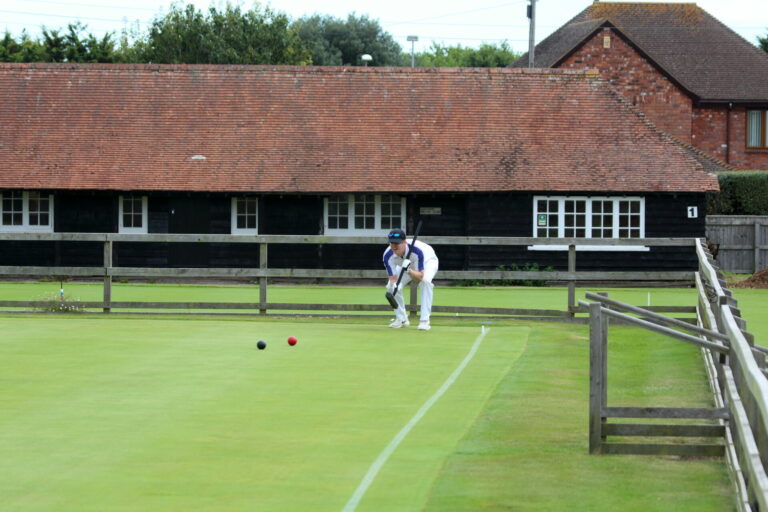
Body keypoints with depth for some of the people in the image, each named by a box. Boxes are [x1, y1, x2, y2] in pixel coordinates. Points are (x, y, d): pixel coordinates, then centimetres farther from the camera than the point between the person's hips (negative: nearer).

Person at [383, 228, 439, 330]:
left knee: (425, 281, -34)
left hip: (428, 261, -4)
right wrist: (394, 286, -51)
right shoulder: (388, 256, -31)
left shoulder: (417, 250, -43)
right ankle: (402, 319, 8)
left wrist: (408, 270, -61)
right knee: (391, 286, -14)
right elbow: (393, 278, -28)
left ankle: (424, 321, -29)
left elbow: (420, 277, -41)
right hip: (407, 264, 4)